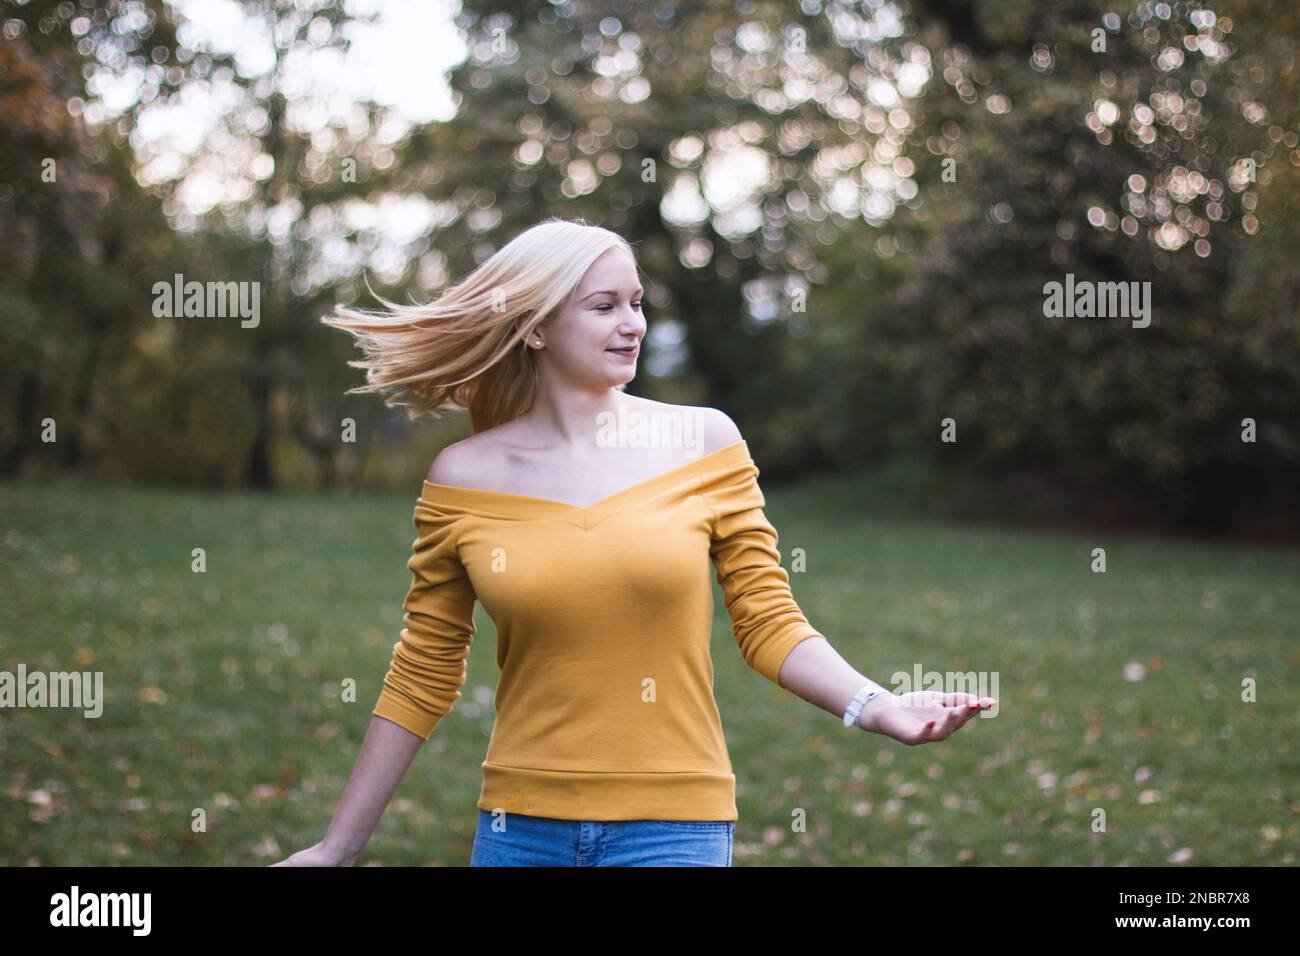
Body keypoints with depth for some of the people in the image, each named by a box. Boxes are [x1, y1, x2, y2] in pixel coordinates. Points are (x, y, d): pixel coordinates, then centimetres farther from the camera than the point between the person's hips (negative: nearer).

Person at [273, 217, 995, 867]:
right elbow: (422, 679, 6)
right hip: (522, 827, 1)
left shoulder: (704, 442, -1)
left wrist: (877, 706, -16)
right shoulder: (465, 477, 0)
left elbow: (768, 624, 1)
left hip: (674, 823, 0)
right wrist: (337, 847, 7)